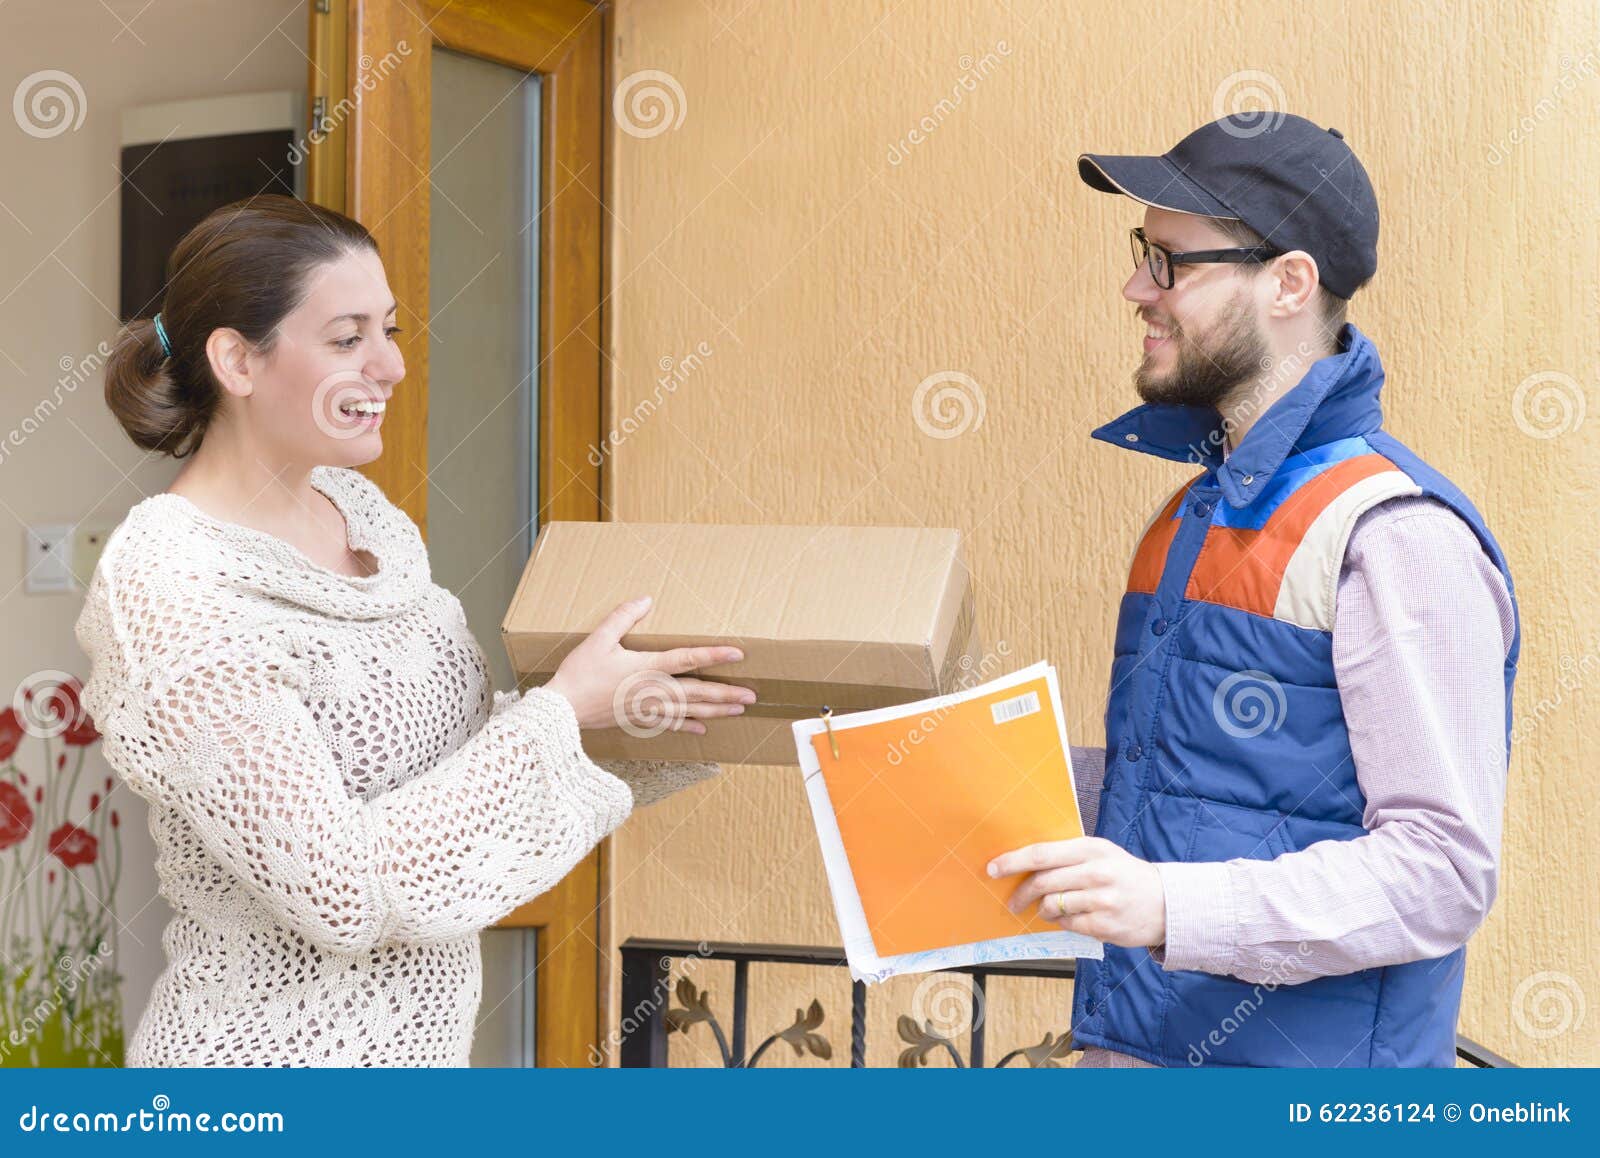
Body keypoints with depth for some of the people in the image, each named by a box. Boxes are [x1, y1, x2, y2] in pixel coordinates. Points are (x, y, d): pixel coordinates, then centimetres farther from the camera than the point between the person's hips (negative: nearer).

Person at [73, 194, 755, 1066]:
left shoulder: (356, 505, 2)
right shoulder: (168, 591, -22)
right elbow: (341, 891, -25)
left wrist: (650, 712, -3)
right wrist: (565, 708, -20)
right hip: (271, 1055, -7)